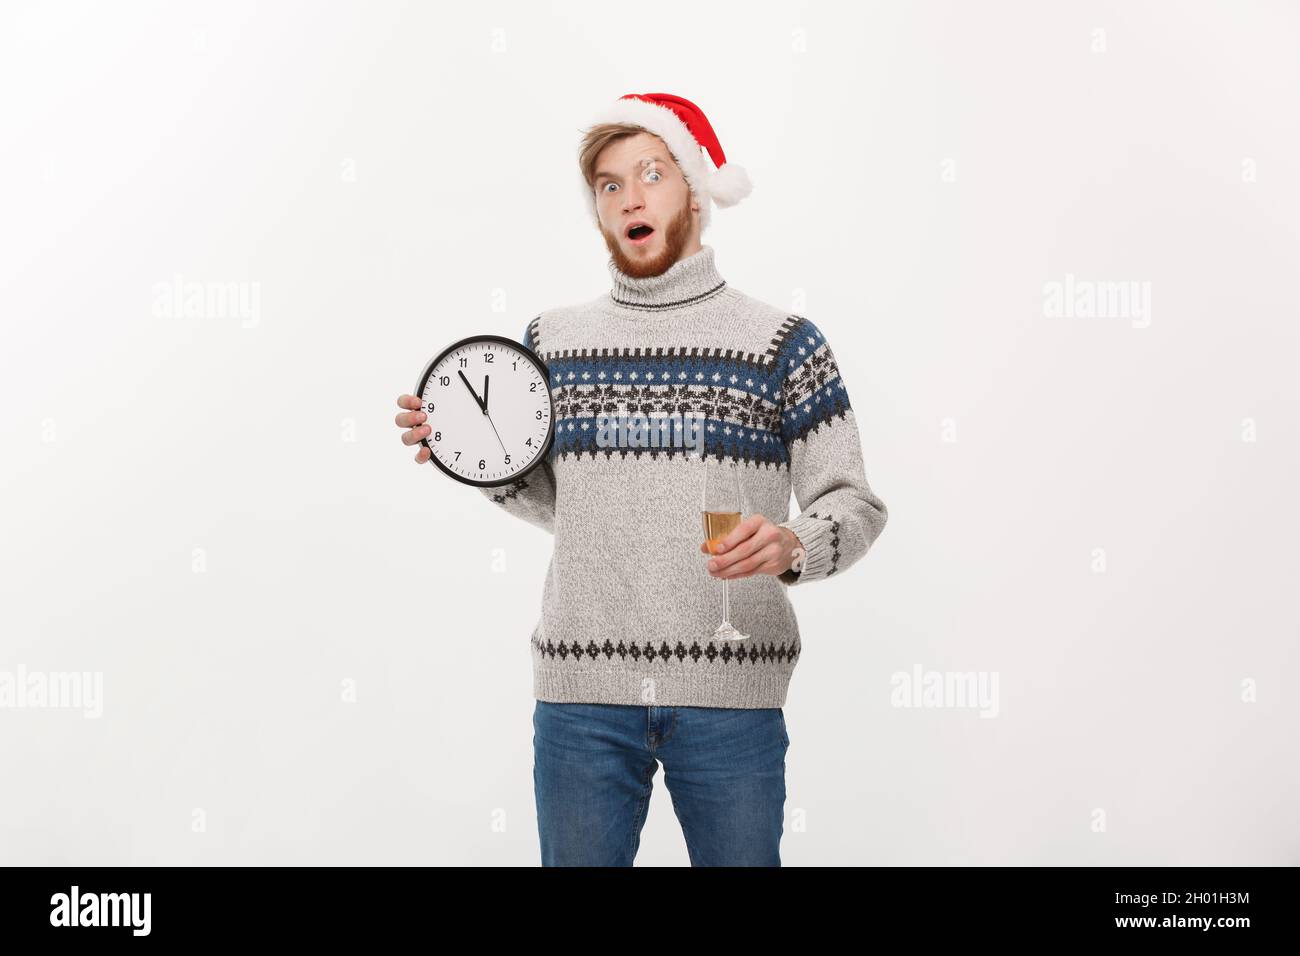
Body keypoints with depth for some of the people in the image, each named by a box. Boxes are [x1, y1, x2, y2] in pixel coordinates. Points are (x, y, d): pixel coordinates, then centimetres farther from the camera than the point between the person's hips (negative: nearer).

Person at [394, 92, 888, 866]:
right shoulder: (552, 343, 9)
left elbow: (855, 504, -1)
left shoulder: (781, 344, 0)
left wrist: (793, 546, -21)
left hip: (728, 694, -2)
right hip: (581, 688, 2)